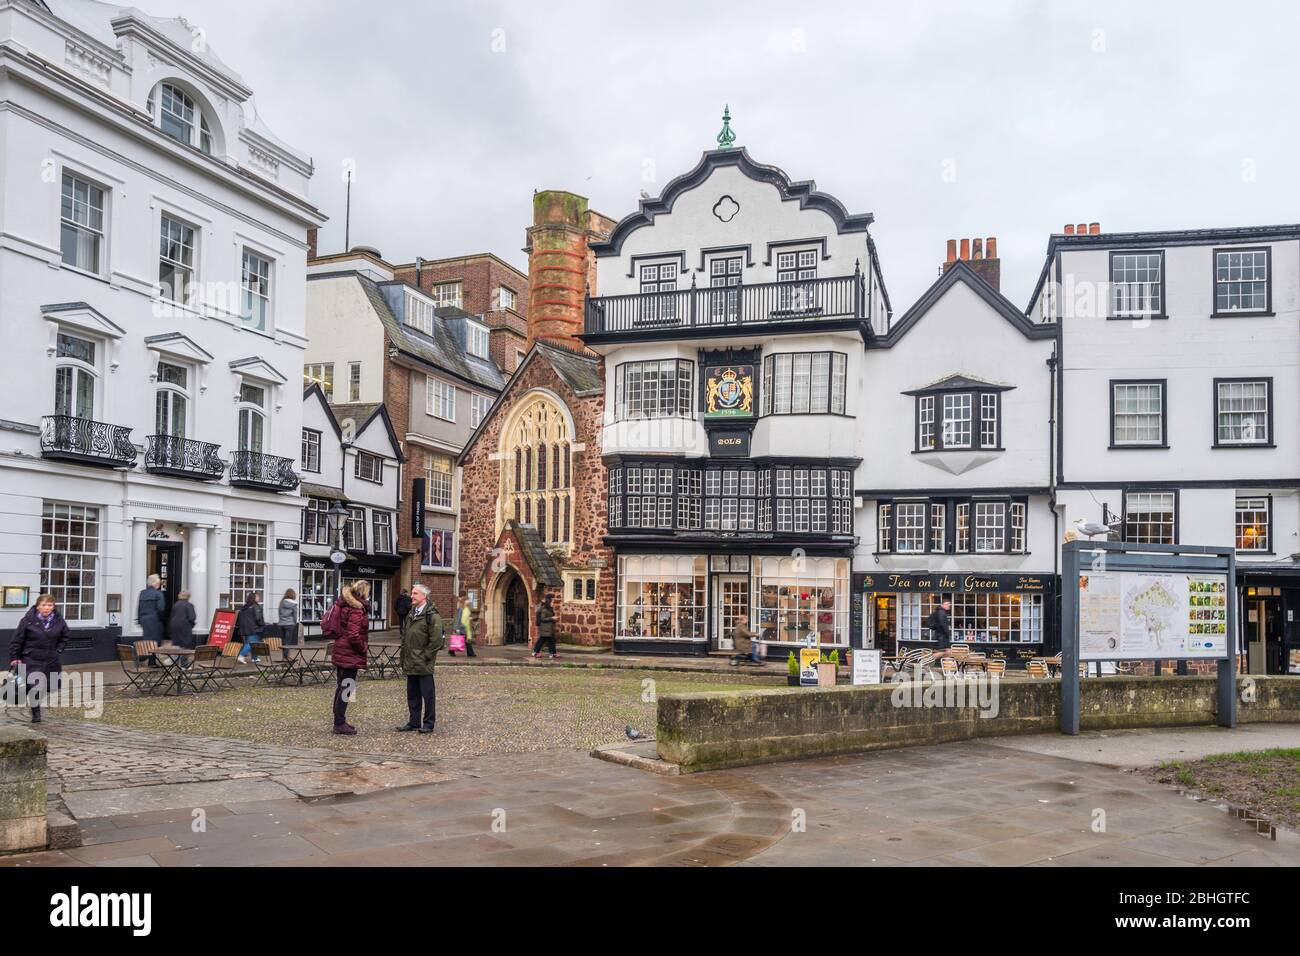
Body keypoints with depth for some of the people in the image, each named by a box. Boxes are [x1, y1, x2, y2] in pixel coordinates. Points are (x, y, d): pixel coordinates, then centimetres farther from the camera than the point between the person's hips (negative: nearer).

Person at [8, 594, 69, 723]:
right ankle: (35, 712, 4)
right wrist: (14, 658, -2)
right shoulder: (28, 620, -9)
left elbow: (64, 637, 17)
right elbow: (17, 640, -3)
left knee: (48, 686, 8)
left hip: (51, 661, 4)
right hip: (31, 660, -4)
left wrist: (58, 651, 6)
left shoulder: (59, 620, 0)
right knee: (34, 686, -12)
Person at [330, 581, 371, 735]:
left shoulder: (345, 605, 12)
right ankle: (340, 724, 0)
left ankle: (339, 722, 24)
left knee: (342, 686, 16)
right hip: (350, 654, -10)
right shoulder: (356, 609, -18)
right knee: (347, 688, -4)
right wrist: (364, 648, -10)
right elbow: (353, 635, -24)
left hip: (341, 652, 10)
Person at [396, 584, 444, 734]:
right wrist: (405, 655, 14)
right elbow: (404, 636, 22)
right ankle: (414, 722, 24)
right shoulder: (410, 615, 14)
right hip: (410, 664, 8)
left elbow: (436, 641, -17)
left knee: (428, 694, 1)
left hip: (424, 665, -8)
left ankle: (428, 724, 9)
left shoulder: (432, 616, -13)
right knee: (412, 694, 14)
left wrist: (425, 656, -14)